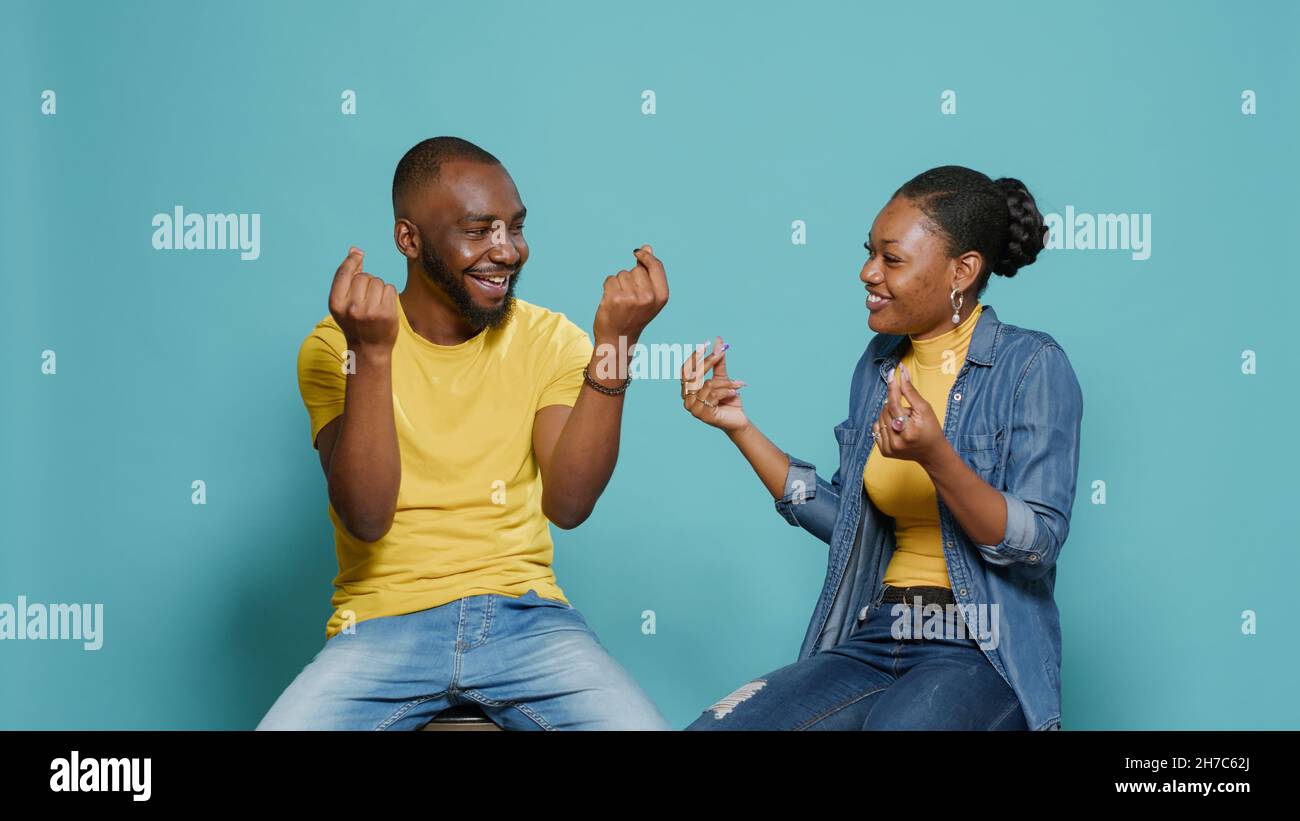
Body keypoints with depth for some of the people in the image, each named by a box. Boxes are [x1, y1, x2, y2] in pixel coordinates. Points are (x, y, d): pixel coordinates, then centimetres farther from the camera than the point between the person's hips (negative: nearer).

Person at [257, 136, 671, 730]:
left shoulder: (550, 340, 3)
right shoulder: (335, 346, -1)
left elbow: (567, 504, -10)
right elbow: (366, 519, -14)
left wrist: (613, 346, -18)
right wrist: (372, 354, -23)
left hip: (522, 612, 1)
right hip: (383, 621, -1)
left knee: (641, 724, -25)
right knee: (286, 724, -26)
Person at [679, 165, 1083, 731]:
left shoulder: (1032, 364, -6)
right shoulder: (879, 365, 13)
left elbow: (1037, 546, -13)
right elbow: (845, 522, 14)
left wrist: (936, 457, -28)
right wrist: (740, 429, 8)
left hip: (983, 649, -5)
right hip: (875, 638, 6)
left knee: (893, 725, -38)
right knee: (713, 727, -17)